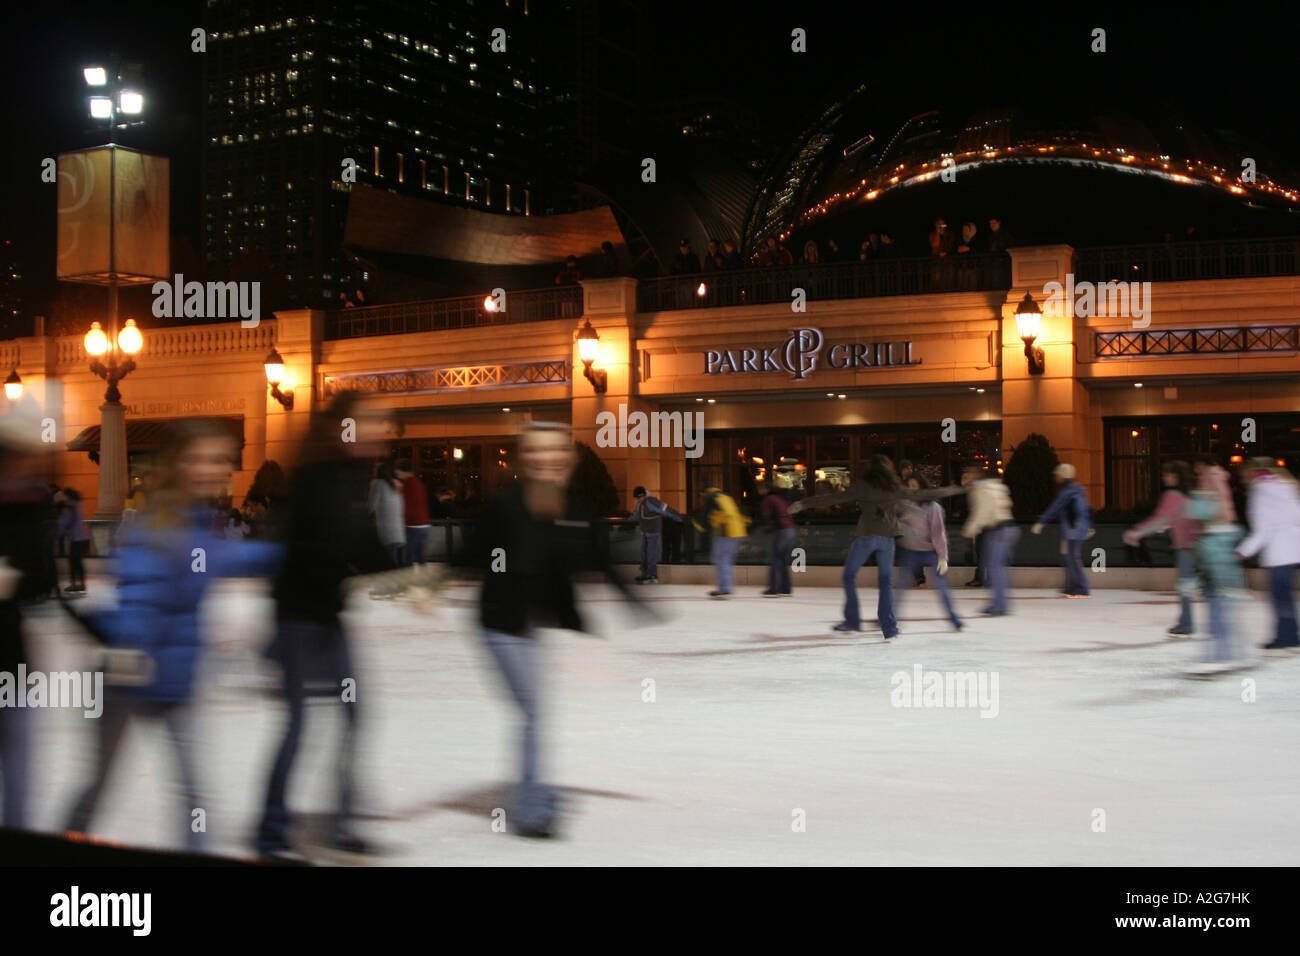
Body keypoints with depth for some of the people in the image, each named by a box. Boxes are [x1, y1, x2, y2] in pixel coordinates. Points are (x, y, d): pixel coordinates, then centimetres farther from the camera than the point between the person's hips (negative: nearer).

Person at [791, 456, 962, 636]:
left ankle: (852, 620, 7)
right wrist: (946, 492, 39)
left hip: (866, 535, -3)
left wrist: (804, 504, -7)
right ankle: (889, 627, 5)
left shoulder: (863, 486, -3)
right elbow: (920, 495, 22)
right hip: (887, 538, 3)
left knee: (849, 576, 11)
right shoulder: (895, 489, 8)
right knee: (886, 581, 10)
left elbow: (835, 498, -8)